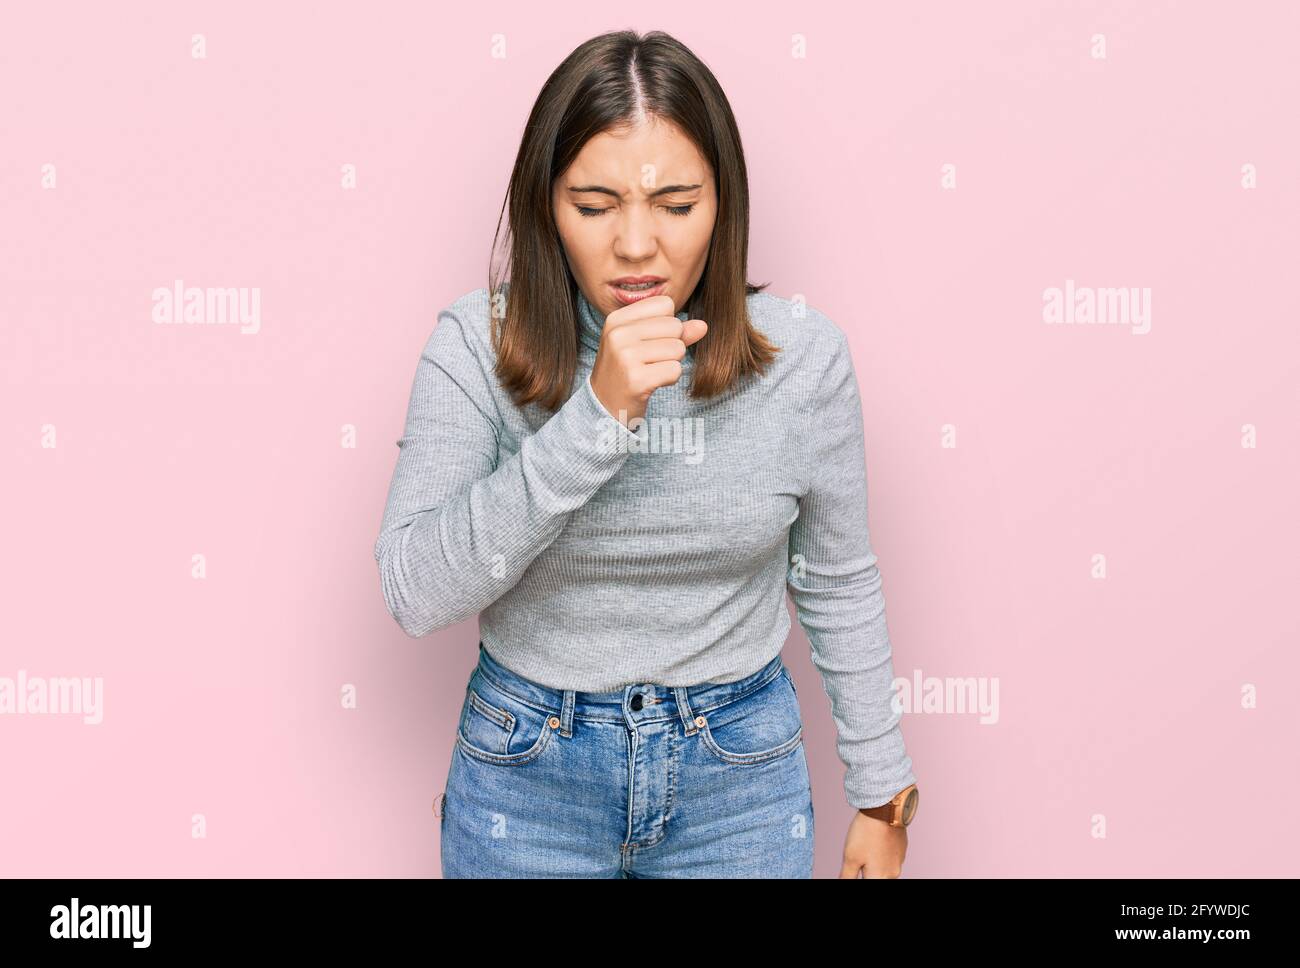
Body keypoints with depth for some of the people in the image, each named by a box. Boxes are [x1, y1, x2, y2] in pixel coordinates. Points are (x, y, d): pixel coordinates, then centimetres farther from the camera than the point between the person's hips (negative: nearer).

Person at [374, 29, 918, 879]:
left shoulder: (802, 353, -11)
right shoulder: (478, 344, -14)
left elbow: (840, 584, 0)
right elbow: (416, 594, -22)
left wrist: (882, 794, 6)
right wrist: (597, 414, -31)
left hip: (740, 774, 1)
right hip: (528, 773, 0)